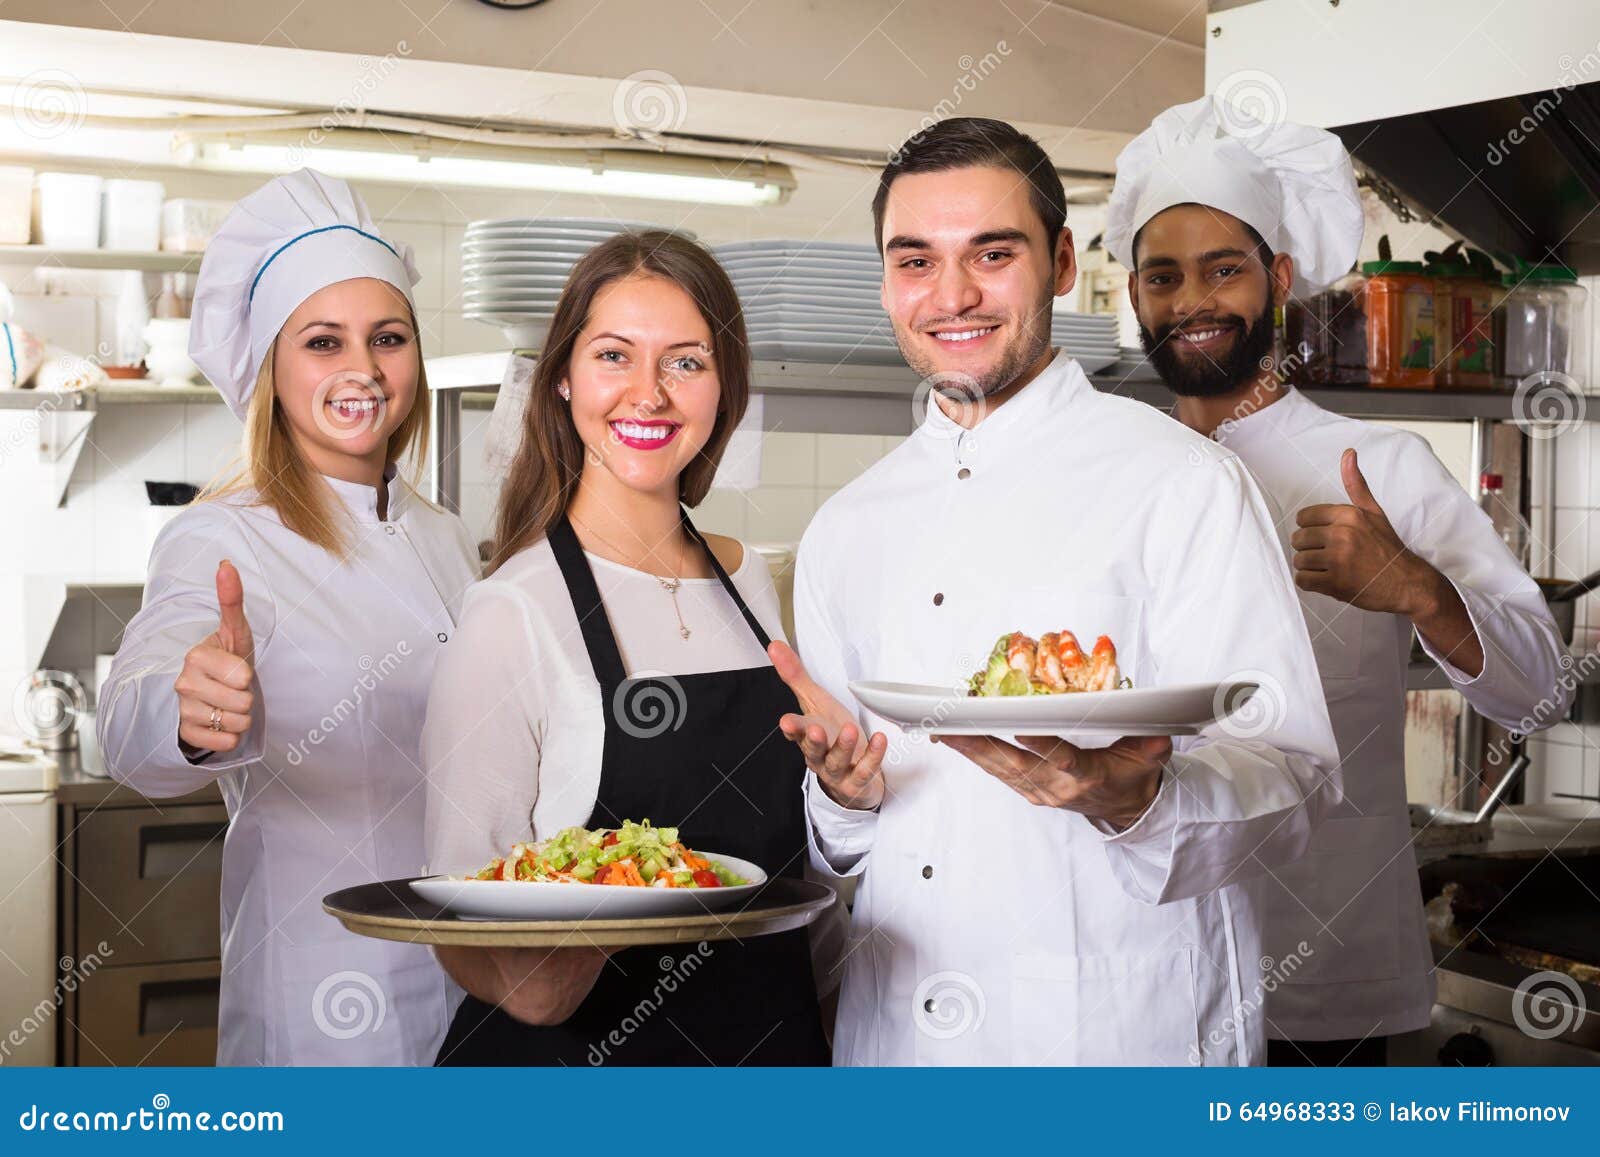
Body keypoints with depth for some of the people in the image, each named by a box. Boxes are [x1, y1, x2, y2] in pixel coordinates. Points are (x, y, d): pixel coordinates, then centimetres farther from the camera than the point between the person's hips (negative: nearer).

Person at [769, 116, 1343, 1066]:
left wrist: (1133, 798, -31)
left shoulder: (1184, 482, -7)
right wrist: (843, 792, -7)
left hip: (1123, 1035, -4)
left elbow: (1296, 783, -12)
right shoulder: (843, 532, 9)